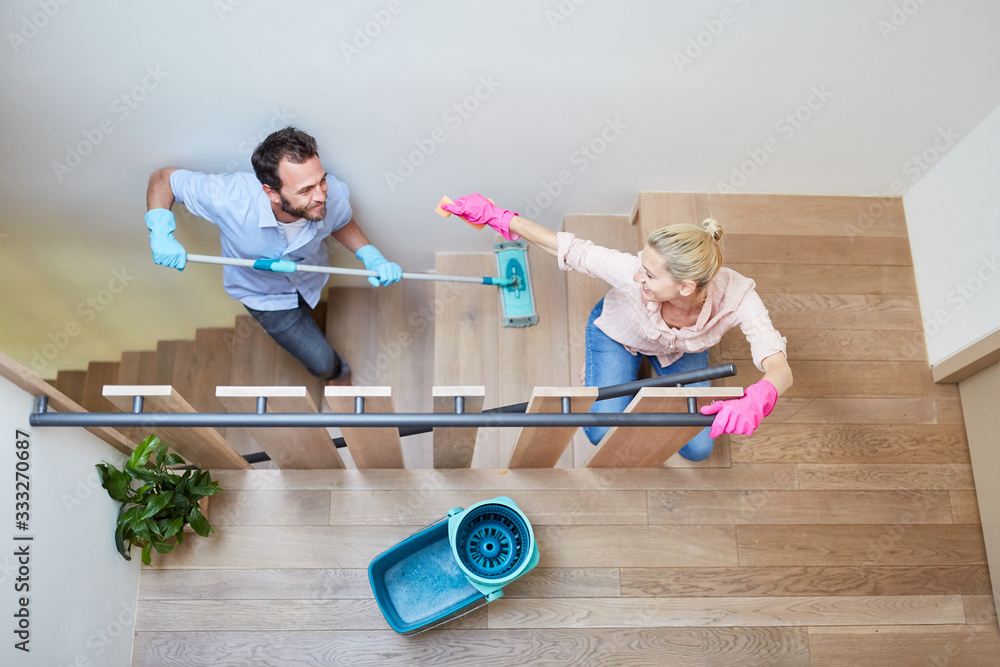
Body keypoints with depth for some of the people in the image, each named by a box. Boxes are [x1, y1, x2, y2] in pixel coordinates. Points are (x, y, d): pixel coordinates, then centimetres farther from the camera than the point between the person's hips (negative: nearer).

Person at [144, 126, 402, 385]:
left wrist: (371, 257, -27)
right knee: (321, 361, 5)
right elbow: (163, 178, -26)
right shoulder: (228, 198, -44)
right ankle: (338, 373, 42)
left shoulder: (332, 193, -37)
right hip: (264, 293, -2)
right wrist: (161, 233, -41)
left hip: (310, 279, 3)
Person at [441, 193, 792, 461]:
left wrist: (758, 398, -73)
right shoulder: (632, 271, -44)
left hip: (681, 349, 1)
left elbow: (780, 369, -48)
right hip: (617, 331, -1)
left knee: (697, 449, 0)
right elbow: (569, 249, -32)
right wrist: (495, 216, -33)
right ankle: (613, 364, 19)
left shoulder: (735, 296, -42)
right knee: (604, 434, -10)